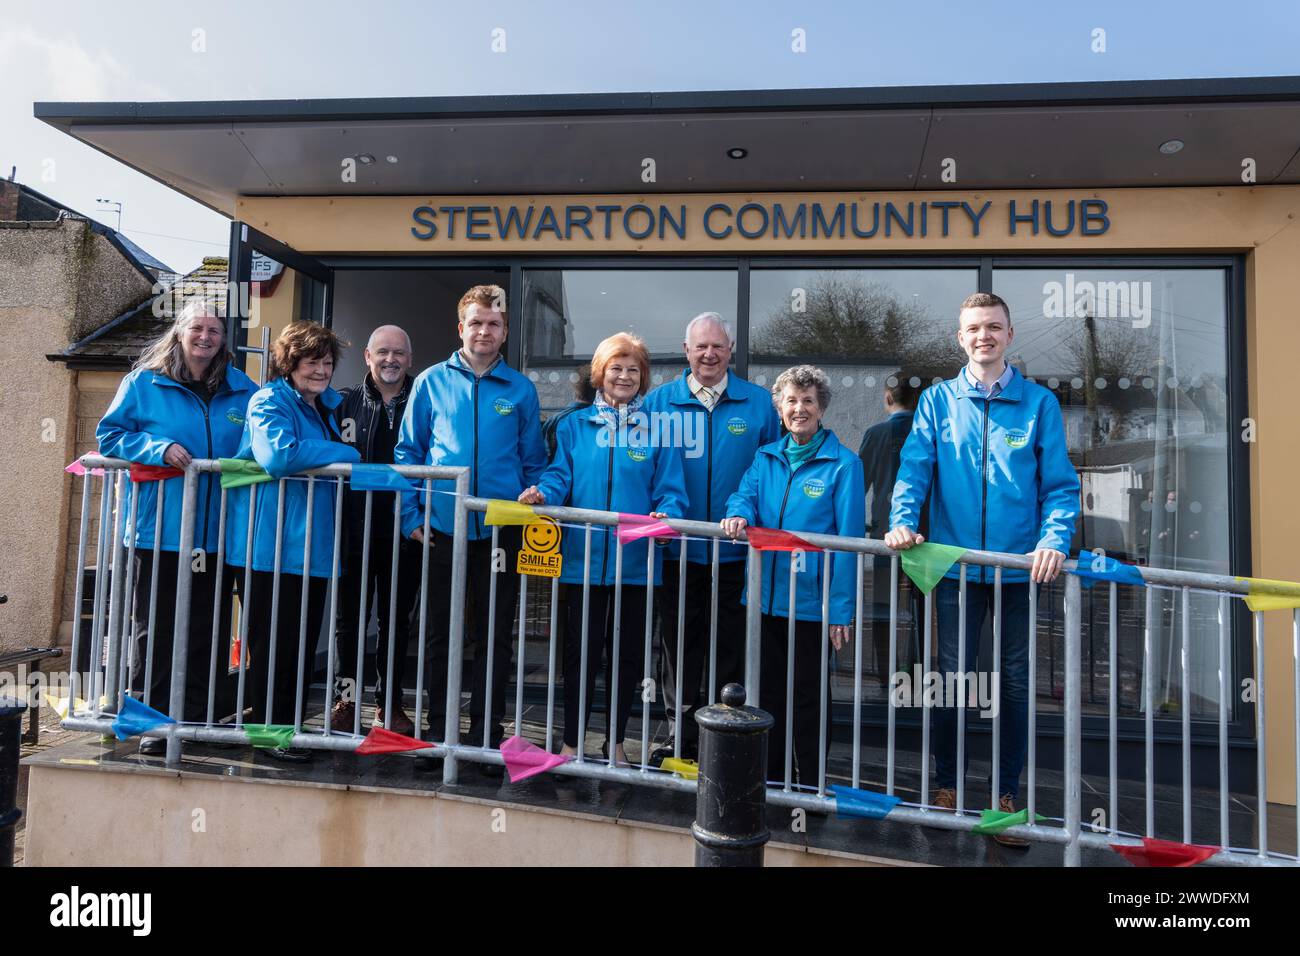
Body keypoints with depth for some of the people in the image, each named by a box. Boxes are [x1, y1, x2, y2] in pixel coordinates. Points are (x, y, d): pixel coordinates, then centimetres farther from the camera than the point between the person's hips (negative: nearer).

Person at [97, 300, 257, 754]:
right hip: (158, 530, -2)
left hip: (217, 532, 2)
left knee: (208, 630, 8)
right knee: (154, 629, 4)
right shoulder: (144, 382, 3)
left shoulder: (243, 391, 9)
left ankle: (201, 719, 19)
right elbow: (110, 434, 3)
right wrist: (158, 447, -13)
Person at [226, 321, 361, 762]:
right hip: (273, 545, -8)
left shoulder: (325, 407, 19)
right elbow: (278, 454, -26)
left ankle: (293, 729, 23)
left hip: (312, 546, 8)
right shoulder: (270, 402, -7)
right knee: (274, 646, 0)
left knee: (305, 644, 13)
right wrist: (345, 454, -16)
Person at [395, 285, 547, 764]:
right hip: (441, 528, 1)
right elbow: (408, 451, 6)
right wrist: (411, 515, -1)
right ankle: (438, 732, 24)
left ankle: (487, 735, 21)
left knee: (493, 637, 8)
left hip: (501, 531, 0)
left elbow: (534, 463, 7)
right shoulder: (432, 382, 4)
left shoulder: (521, 390, 4)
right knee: (439, 633, 11)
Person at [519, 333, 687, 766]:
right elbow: (560, 476, 2)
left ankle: (615, 741, 28)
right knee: (580, 651, 7)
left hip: (635, 561, 0)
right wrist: (542, 494, -19)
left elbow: (670, 490, -2)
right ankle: (571, 741, 21)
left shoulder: (657, 430, 3)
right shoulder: (575, 426, 8)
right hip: (584, 557, 0)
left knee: (627, 653, 11)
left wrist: (665, 515, -22)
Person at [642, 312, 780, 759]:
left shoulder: (759, 403, 3)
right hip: (677, 550, 1)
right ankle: (688, 740, 26)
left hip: (735, 553, -1)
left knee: (730, 652, 8)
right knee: (680, 650, 11)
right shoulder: (659, 402, 5)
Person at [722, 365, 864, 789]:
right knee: (768, 689, 16)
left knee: (808, 695, 8)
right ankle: (769, 778, 32)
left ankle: (809, 786, 24)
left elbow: (848, 541, -10)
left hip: (812, 602, -5)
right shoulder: (766, 457, 9)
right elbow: (745, 495, 3)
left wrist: (841, 610, -13)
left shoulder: (843, 463, -7)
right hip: (766, 595, 5)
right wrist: (739, 515, -23)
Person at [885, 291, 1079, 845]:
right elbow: (914, 470, -2)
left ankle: (1006, 795, 26)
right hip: (956, 565, 0)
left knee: (1016, 683, 10)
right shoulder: (938, 401, 5)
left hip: (1021, 567, 0)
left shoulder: (1039, 403, 3)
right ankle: (947, 786, 26)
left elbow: (1060, 484, 0)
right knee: (953, 679, 8)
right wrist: (902, 522, -18)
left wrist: (1054, 539, -16)